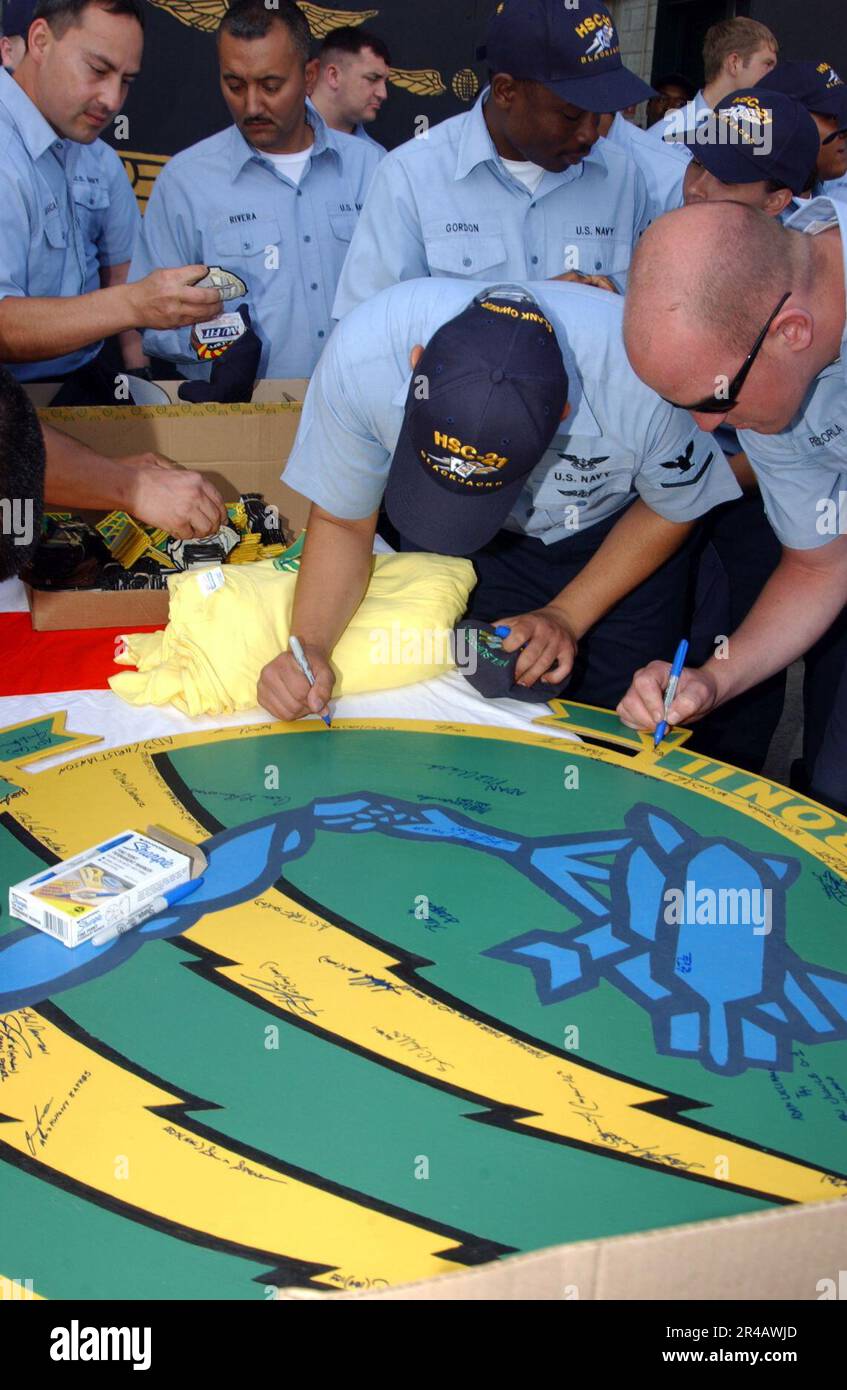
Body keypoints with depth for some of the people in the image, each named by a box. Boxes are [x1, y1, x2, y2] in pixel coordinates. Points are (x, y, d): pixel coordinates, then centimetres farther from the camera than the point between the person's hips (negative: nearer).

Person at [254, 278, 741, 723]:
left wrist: (568, 616, -19)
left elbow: (673, 509, -15)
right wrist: (310, 647, -33)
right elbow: (342, 522, -18)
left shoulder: (641, 378, -39)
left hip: (614, 533, 0)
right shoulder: (361, 352, -35)